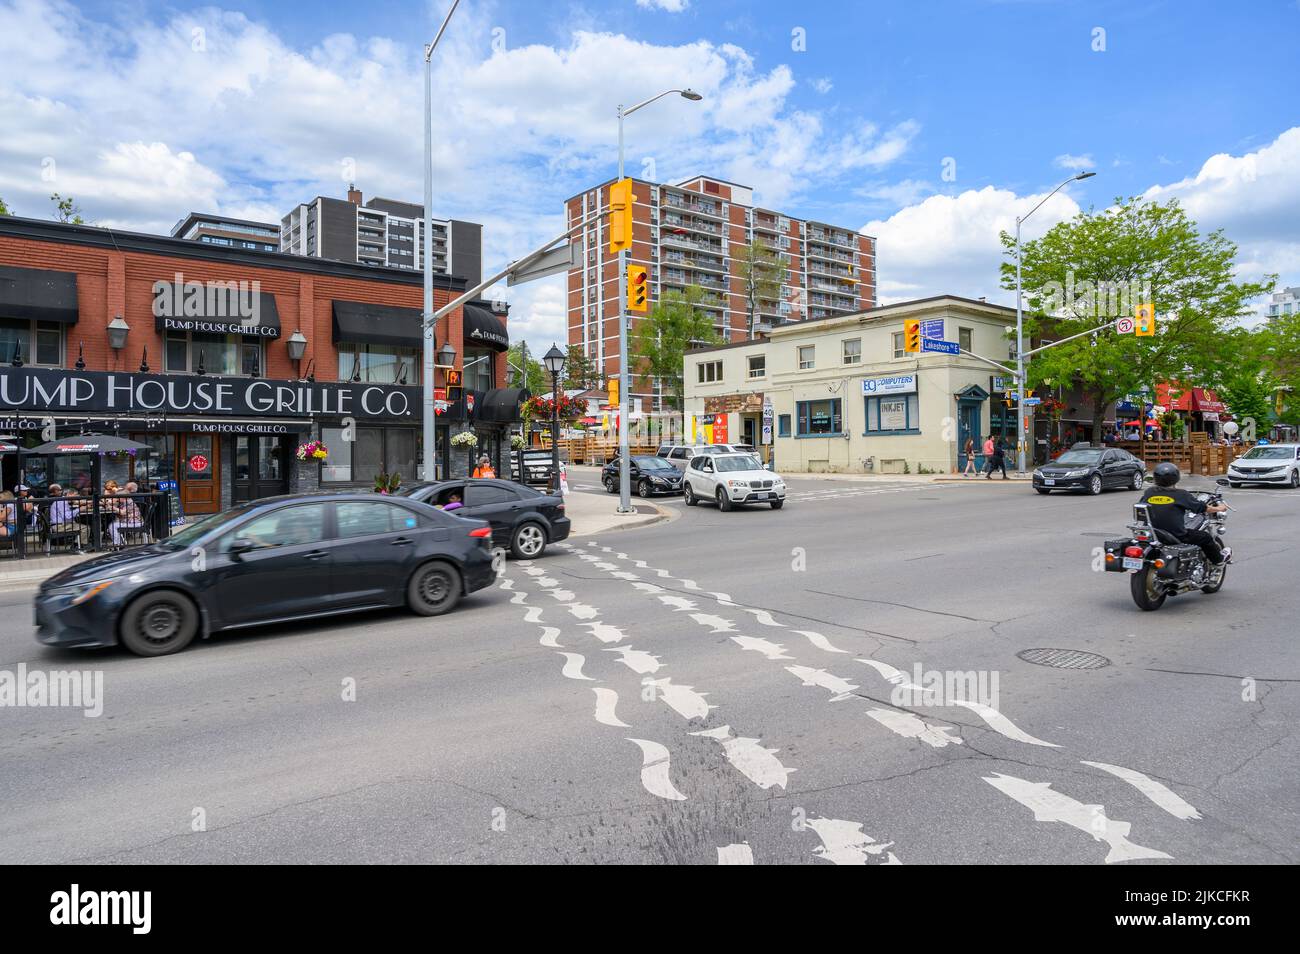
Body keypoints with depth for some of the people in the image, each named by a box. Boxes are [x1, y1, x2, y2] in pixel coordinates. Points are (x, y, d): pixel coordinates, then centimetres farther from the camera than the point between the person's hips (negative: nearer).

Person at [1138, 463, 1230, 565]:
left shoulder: (1149, 492, -2)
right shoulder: (1181, 495, -10)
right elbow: (1204, 508, 2)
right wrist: (1219, 508, 23)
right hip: (1177, 536, -4)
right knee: (1205, 537, 20)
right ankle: (1219, 558, 41)